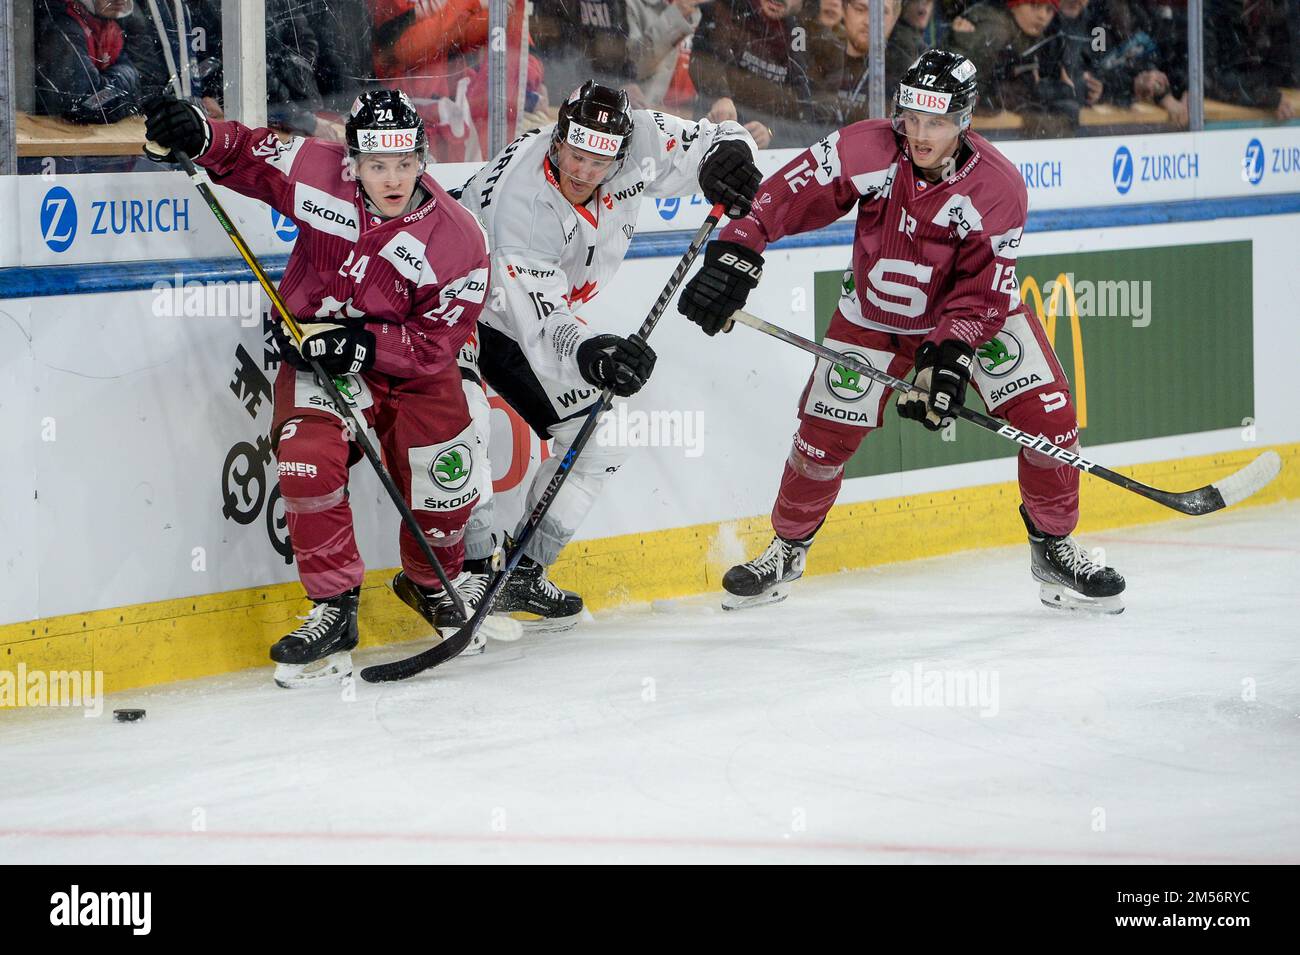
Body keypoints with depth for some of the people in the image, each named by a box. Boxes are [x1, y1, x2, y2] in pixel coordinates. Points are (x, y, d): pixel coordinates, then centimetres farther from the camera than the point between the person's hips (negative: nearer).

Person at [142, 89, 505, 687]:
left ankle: (434, 583, 32)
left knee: (444, 474, -2)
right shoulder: (318, 174, -15)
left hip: (410, 364, 0)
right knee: (308, 458, -24)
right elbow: (247, 156, 3)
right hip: (315, 351, 0)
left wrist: (360, 343, -31)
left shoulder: (455, 239, -19)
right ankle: (334, 608, -15)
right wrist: (194, 133, -17)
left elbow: (434, 343, -19)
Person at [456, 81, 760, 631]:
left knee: (599, 440, 5)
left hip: (544, 308, 7)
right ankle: (471, 574, -13)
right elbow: (540, 320, -42)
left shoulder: (638, 144, -21)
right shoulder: (519, 199, -38)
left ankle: (523, 576, 10)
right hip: (456, 308, -7)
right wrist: (589, 354, -60)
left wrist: (727, 155, -33)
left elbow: (714, 141, -9)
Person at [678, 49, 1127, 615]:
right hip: (874, 314, 1)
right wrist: (736, 252, -28)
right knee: (825, 433, -1)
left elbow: (982, 293, -25)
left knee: (1047, 415, -13)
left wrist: (951, 356, -37)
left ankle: (1053, 550, 7)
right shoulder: (867, 150, -24)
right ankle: (788, 549, 24)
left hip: (977, 310, -1)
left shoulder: (998, 189, -26)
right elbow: (784, 195, -19)